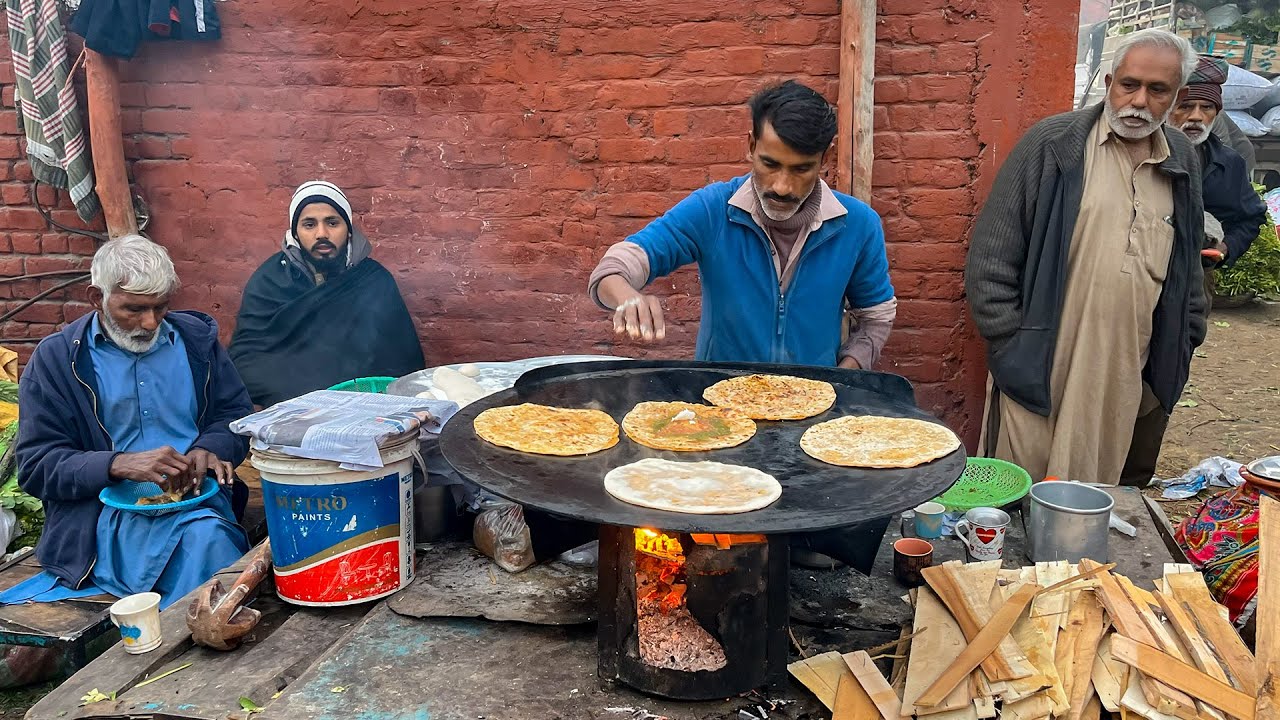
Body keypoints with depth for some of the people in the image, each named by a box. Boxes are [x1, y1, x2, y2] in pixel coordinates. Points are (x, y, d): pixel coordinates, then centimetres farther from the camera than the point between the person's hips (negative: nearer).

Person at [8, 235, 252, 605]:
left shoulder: (196, 337, 13)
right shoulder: (55, 358, 5)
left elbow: (237, 413, 16)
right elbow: (35, 465, 1)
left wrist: (210, 448, -8)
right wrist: (121, 464, -18)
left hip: (198, 495, 3)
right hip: (104, 511, -2)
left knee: (207, 536, -35)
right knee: (204, 538, -35)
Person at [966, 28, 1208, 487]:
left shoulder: (1182, 161, 11)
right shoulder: (1052, 144, -4)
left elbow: (1189, 269, 20)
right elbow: (990, 258, -5)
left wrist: (1179, 352, 15)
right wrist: (1010, 348, -8)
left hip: (1124, 382, 4)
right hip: (1039, 373, -4)